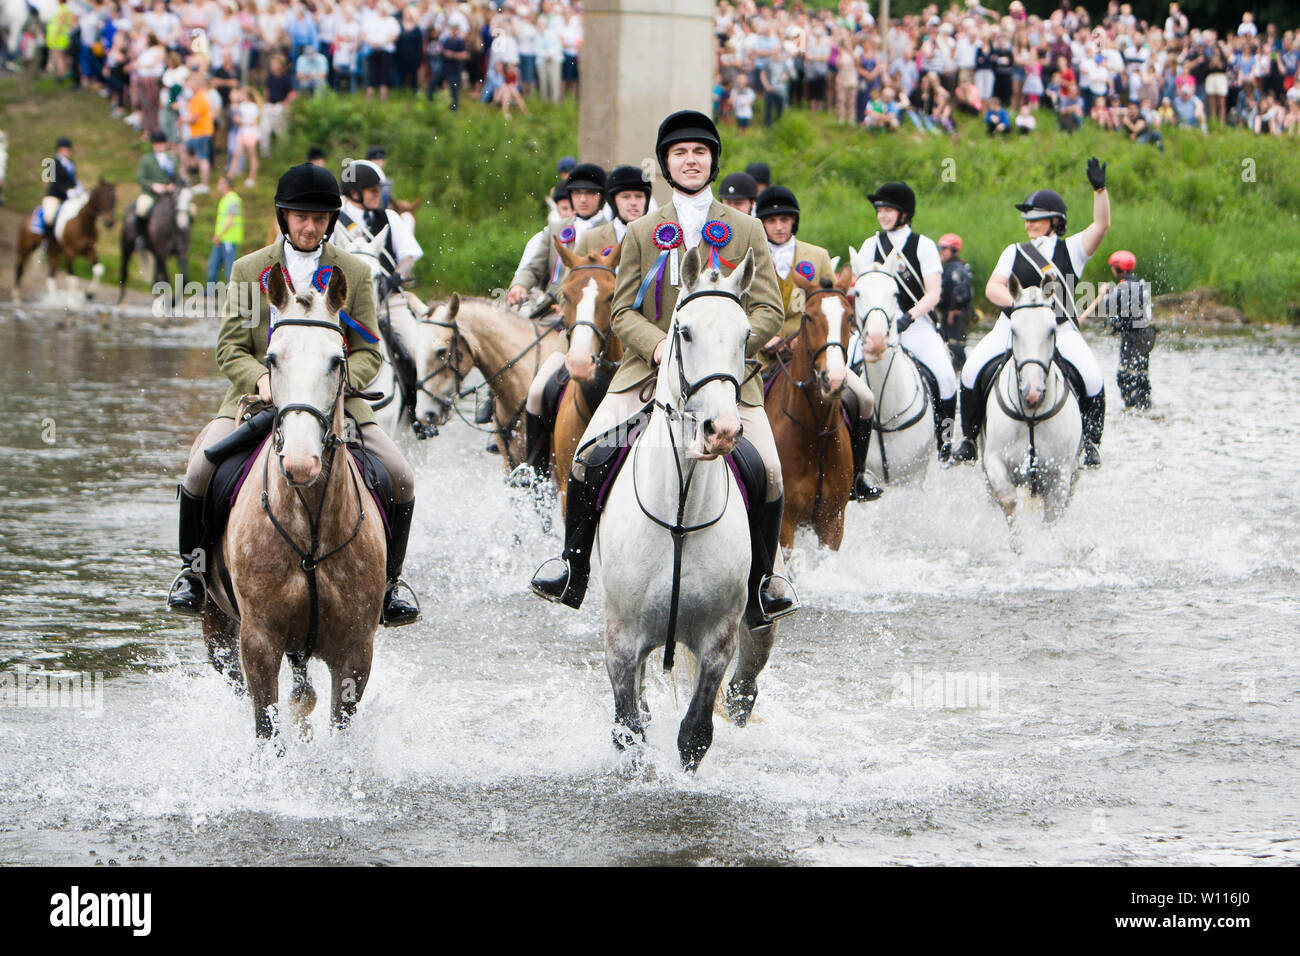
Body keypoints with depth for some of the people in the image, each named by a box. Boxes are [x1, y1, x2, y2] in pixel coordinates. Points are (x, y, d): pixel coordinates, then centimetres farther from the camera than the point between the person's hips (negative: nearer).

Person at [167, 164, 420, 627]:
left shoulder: (355, 272, 8)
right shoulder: (249, 270, 7)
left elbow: (369, 352, 4)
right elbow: (230, 347, 4)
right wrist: (261, 379, -18)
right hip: (258, 397, -1)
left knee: (400, 478, -17)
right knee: (201, 468, -24)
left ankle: (390, 578, 5)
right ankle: (194, 567, 0)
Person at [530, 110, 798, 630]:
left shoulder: (746, 231, 9)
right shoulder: (641, 233, 10)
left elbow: (768, 308, 4)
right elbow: (624, 310, 6)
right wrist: (660, 345, -14)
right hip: (650, 369, 0)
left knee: (767, 471, -16)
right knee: (590, 456, -18)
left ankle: (763, 584, 4)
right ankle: (573, 563, -1)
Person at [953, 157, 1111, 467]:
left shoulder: (1071, 250, 8)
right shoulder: (1014, 253, 13)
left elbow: (1101, 225, -5)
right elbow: (993, 287, 2)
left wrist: (1100, 189, -19)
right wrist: (1015, 302, -19)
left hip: (1061, 329, -2)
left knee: (1092, 378, -24)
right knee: (972, 371, -19)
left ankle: (1091, 442, -5)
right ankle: (969, 438, -4)